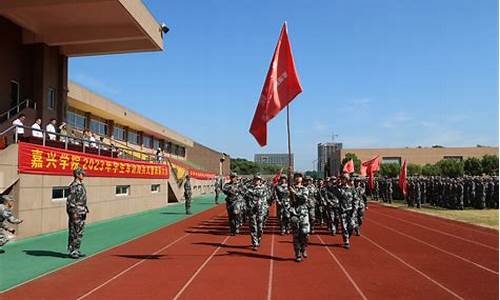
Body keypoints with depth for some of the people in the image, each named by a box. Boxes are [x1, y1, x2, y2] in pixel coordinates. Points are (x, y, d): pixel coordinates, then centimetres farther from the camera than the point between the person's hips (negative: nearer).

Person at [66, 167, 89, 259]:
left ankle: (76, 250, 20)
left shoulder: (81, 185, 14)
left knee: (80, 233, 13)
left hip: (82, 213, 9)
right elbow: (70, 200, -19)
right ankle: (72, 252, 5)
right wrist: (74, 212, -21)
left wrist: (85, 210, 19)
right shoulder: (74, 185, -14)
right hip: (76, 212, -9)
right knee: (73, 233, -2)